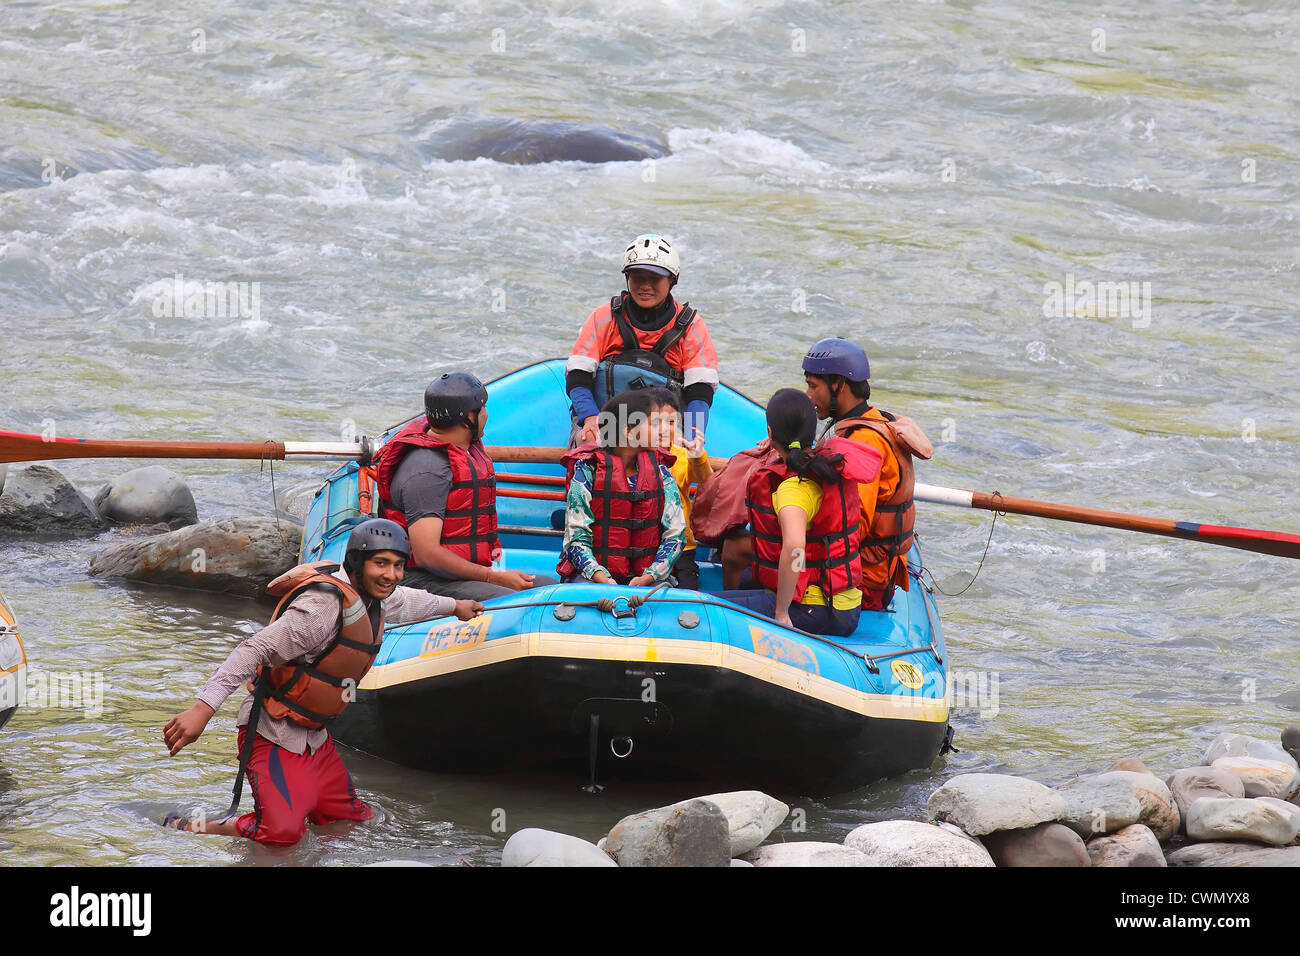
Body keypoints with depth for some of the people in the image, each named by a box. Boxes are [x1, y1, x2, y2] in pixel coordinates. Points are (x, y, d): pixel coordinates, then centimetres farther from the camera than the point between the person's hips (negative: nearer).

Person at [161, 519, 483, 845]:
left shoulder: (369, 596, 3)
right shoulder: (324, 606, -26)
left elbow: (403, 601, 29)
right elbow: (254, 652, -31)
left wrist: (453, 606, 47)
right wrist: (202, 710, -40)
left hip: (314, 738, 9)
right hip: (273, 735, -9)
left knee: (354, 819, 11)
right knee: (283, 834, -24)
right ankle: (192, 828, -5)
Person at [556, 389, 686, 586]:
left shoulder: (661, 474, 11)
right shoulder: (587, 472, 1)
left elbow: (675, 534, 6)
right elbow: (576, 539, -4)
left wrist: (648, 577, -12)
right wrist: (602, 579, -22)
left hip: (647, 580, 3)